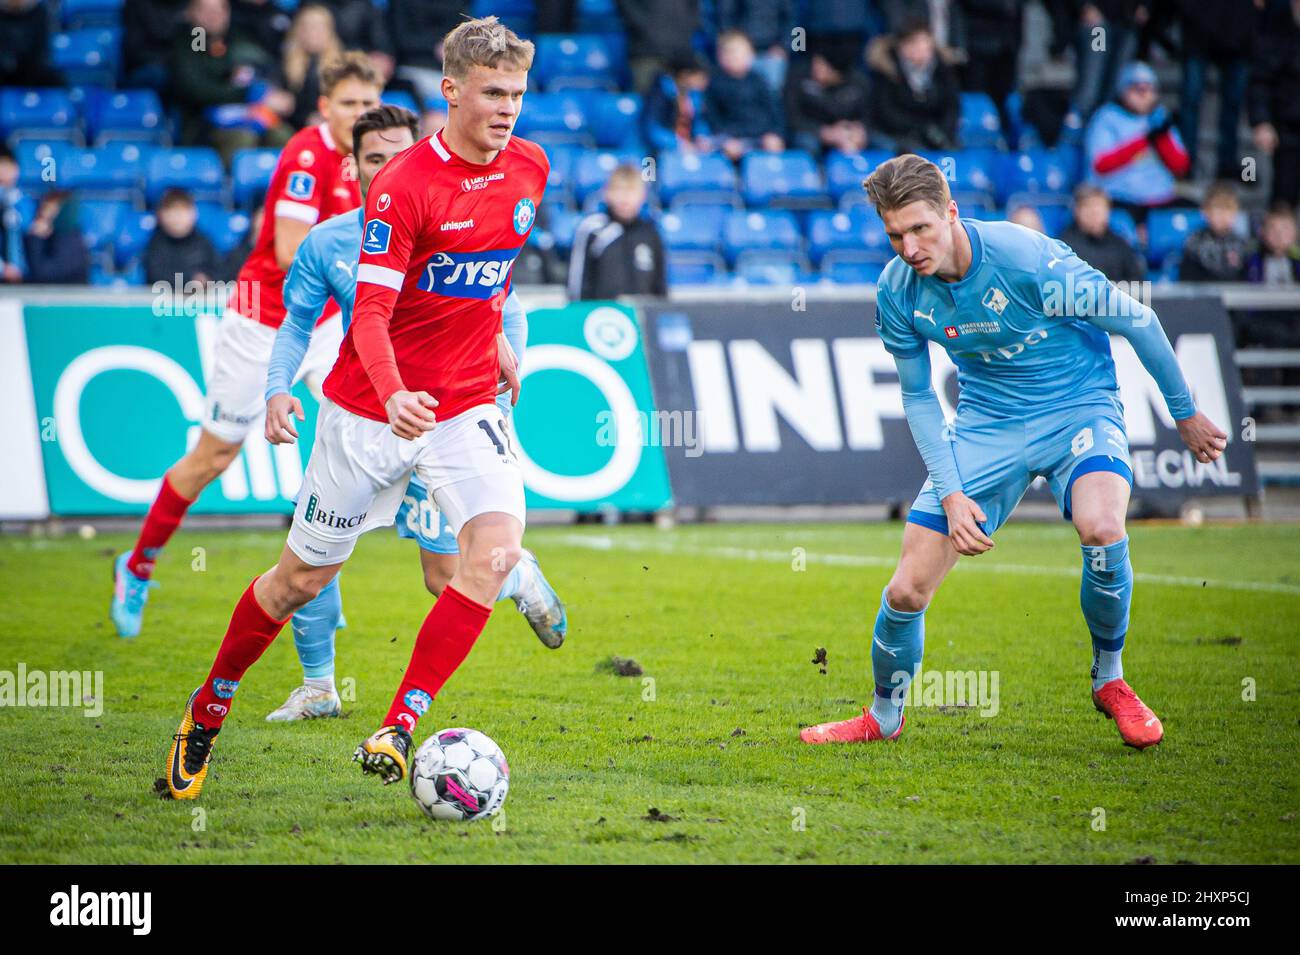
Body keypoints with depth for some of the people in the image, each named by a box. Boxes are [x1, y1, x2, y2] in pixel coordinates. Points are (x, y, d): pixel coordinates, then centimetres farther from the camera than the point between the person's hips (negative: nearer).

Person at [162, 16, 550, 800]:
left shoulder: (530, 168, 0)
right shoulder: (404, 186, -19)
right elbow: (370, 311, -25)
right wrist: (393, 396, -40)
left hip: (469, 404, 4)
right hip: (371, 409, -4)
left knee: (497, 547, -22)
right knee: (303, 578, 7)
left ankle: (401, 726, -16)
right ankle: (208, 714, 30)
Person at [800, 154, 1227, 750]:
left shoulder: (1027, 259, -26)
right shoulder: (896, 292, -12)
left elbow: (1138, 321, -13)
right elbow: (918, 396, 4)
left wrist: (1186, 416, -3)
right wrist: (951, 493, -8)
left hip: (1078, 405, -3)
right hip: (987, 422, 4)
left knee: (1101, 528, -35)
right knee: (907, 591, -5)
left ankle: (1109, 678, -8)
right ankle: (884, 716, 24)